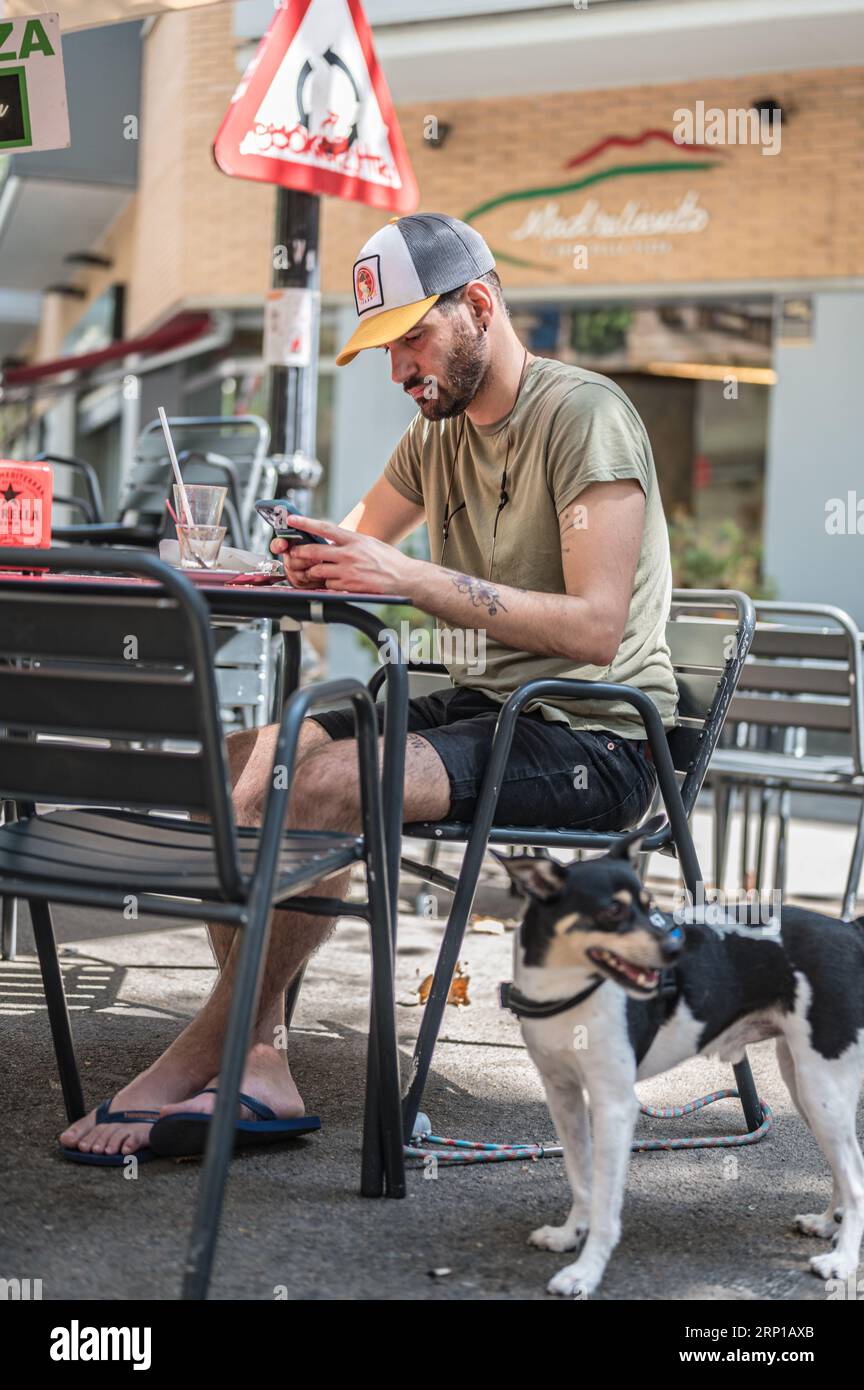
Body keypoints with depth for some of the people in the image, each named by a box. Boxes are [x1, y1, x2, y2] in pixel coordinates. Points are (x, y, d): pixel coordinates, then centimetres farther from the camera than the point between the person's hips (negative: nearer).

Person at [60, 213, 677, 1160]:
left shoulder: (584, 414, -11)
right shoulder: (438, 433, 14)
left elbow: (595, 626, -21)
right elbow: (363, 544, 26)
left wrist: (416, 579, -25)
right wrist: (318, 562, 0)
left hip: (590, 738, -8)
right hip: (480, 713, 8)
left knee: (322, 781, -29)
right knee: (237, 762, -10)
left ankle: (189, 1062, -17)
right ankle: (254, 1064, -17)